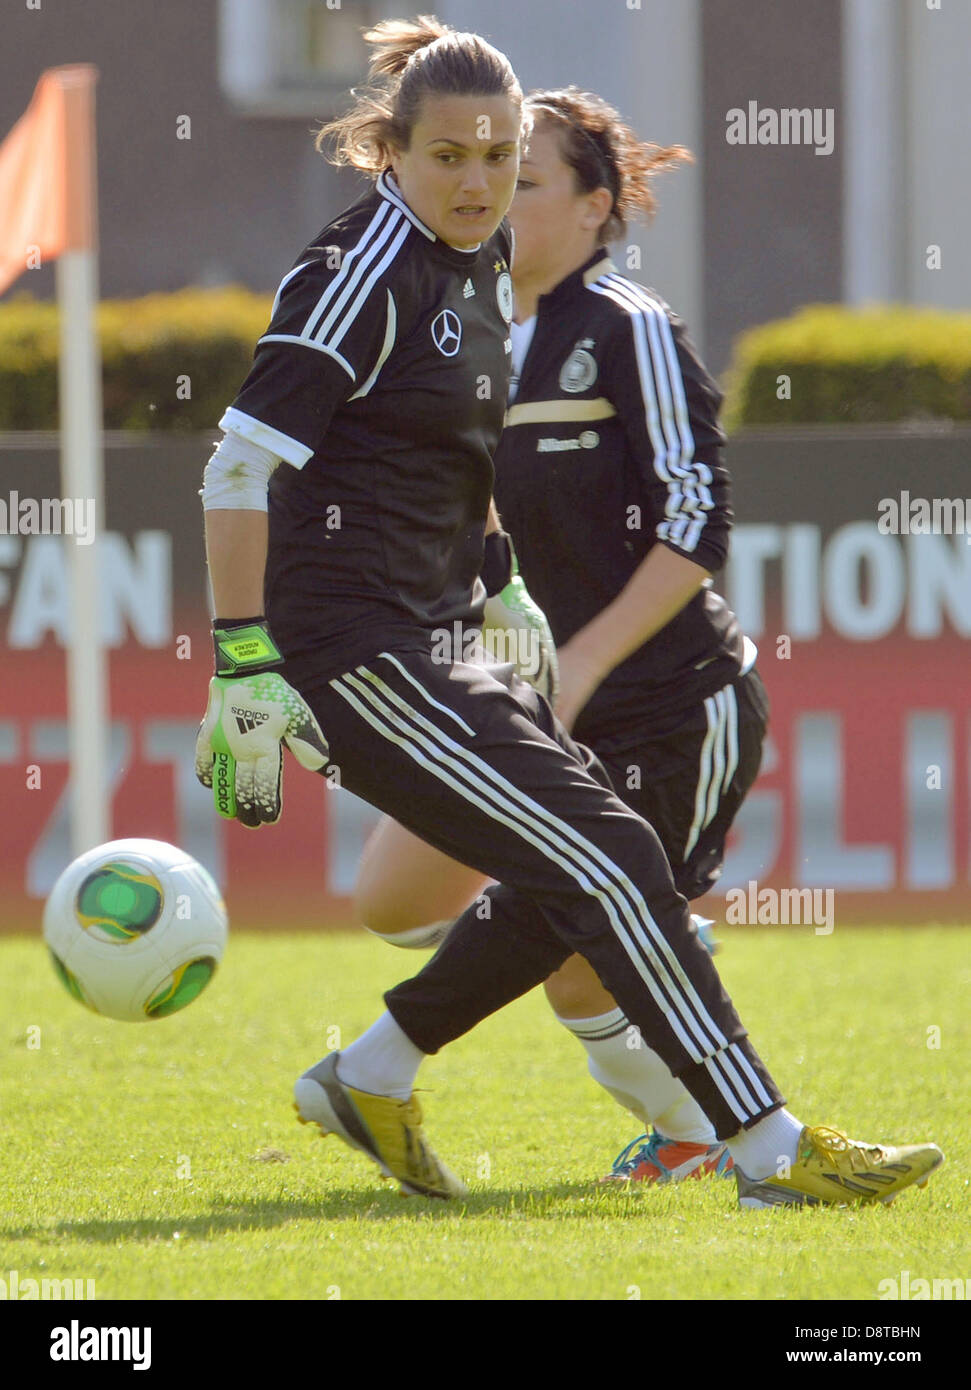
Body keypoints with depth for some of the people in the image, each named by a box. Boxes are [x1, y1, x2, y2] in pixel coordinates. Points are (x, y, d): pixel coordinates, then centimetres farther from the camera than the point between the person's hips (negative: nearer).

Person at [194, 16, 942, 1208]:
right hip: (357, 650, -10)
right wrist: (245, 668, -23)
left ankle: (367, 1081, 23)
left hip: (428, 642, 10)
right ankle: (769, 1150, -10)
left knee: (577, 875, 11)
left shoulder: (478, 264, 10)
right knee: (606, 859, -13)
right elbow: (240, 469, -20)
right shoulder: (364, 272, -17)